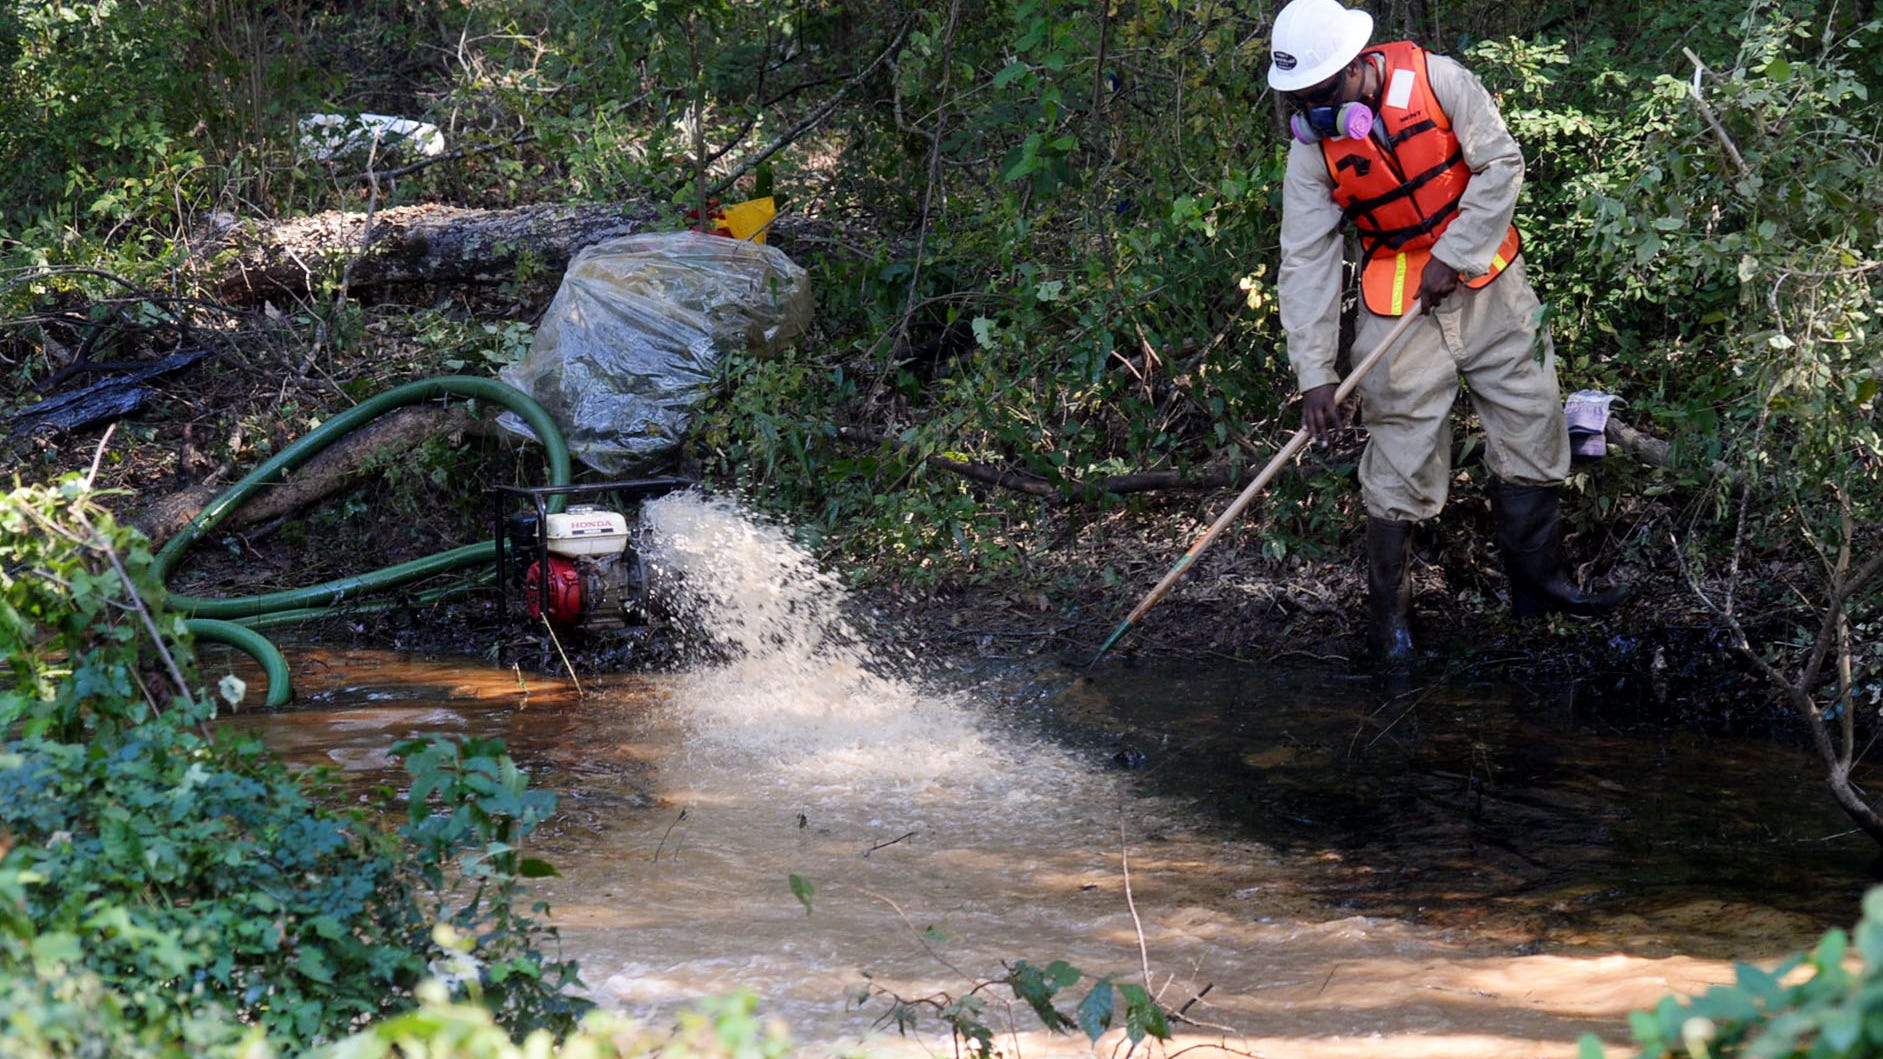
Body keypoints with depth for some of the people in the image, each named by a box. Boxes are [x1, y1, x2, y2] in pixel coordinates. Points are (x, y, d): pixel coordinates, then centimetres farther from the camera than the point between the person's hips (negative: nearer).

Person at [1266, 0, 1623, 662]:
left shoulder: (1436, 81, -15)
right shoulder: (1312, 148, -11)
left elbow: (1501, 165, -11)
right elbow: (1306, 262, -11)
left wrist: (1451, 256, -16)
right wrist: (1315, 376, -15)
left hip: (1488, 283, 1)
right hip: (1397, 303, -1)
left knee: (1531, 423, 5)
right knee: (1400, 459, -5)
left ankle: (1536, 580, 18)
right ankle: (1388, 611, 5)